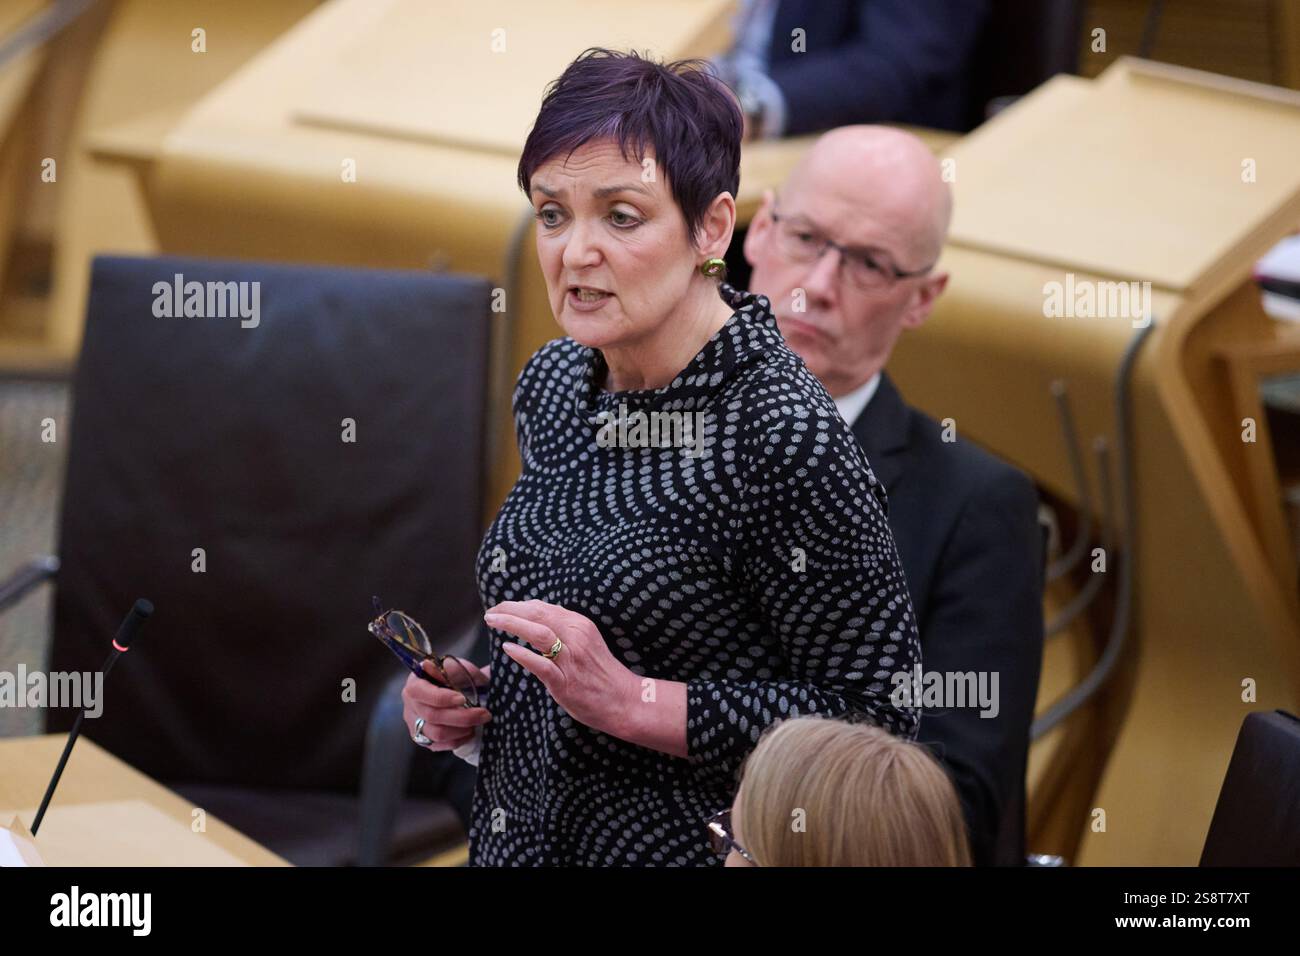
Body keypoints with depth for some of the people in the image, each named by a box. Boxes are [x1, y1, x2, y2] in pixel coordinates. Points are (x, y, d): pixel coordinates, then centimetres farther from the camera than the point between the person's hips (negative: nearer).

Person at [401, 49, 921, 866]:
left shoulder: (787, 436, -21)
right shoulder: (553, 384, 1)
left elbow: (878, 723, -20)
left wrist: (632, 703, -24)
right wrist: (463, 698, -1)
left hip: (697, 847, -7)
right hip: (518, 834, 7)